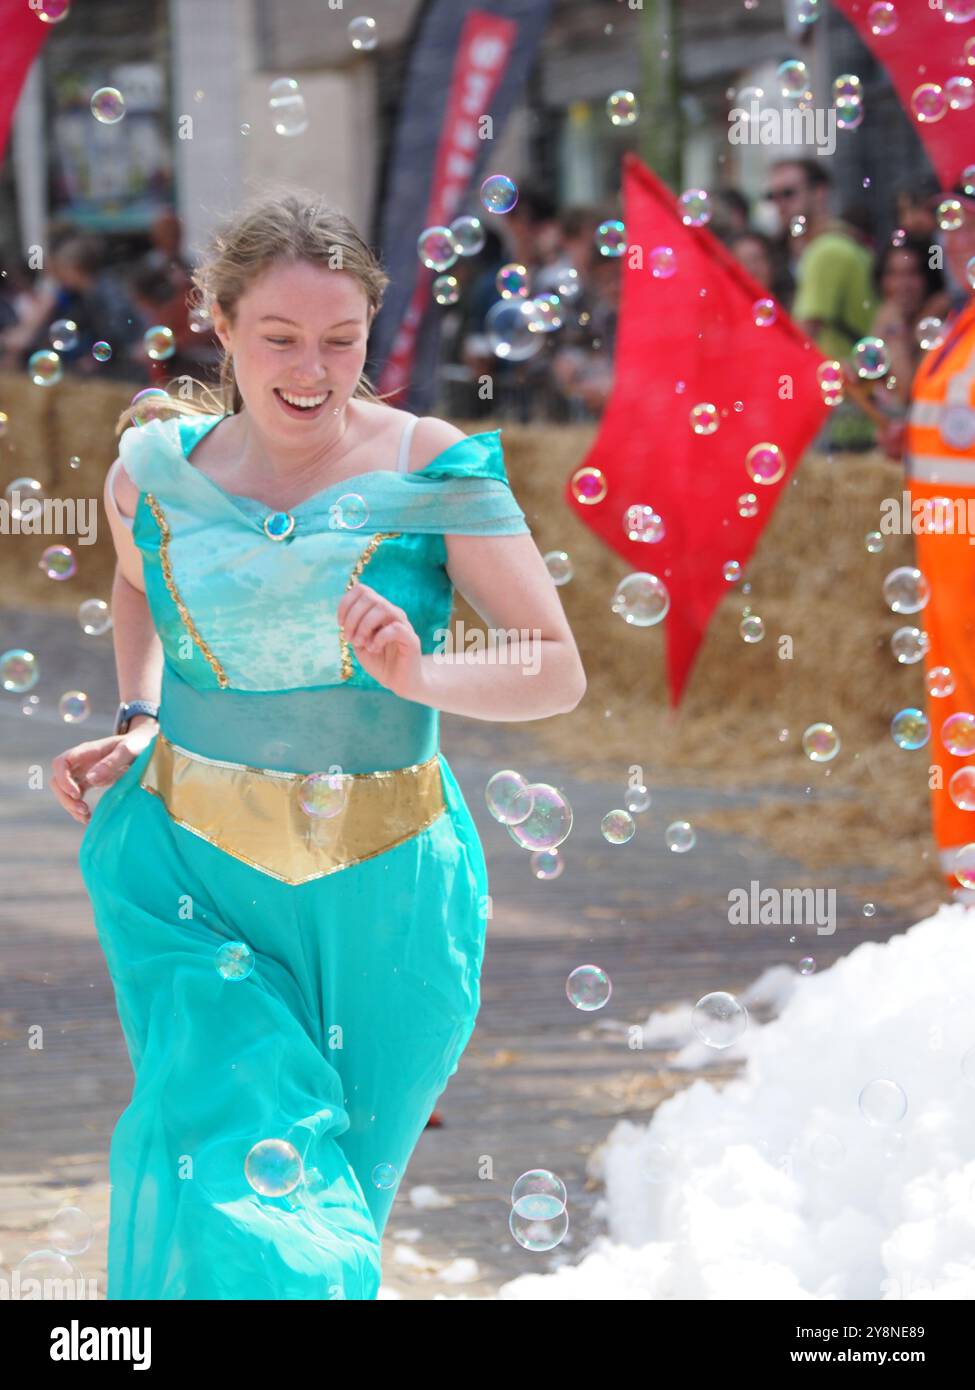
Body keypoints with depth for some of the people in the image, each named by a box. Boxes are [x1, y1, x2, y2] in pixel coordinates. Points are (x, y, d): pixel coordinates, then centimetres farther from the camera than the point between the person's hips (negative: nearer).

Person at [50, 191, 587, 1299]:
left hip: (378, 896, 0)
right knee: (239, 1182, -14)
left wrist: (420, 677, -28)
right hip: (189, 873, 0)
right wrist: (136, 725, 7)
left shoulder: (435, 473, -11)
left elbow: (559, 671, -11)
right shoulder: (157, 468, -3)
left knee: (343, 1175, 16)